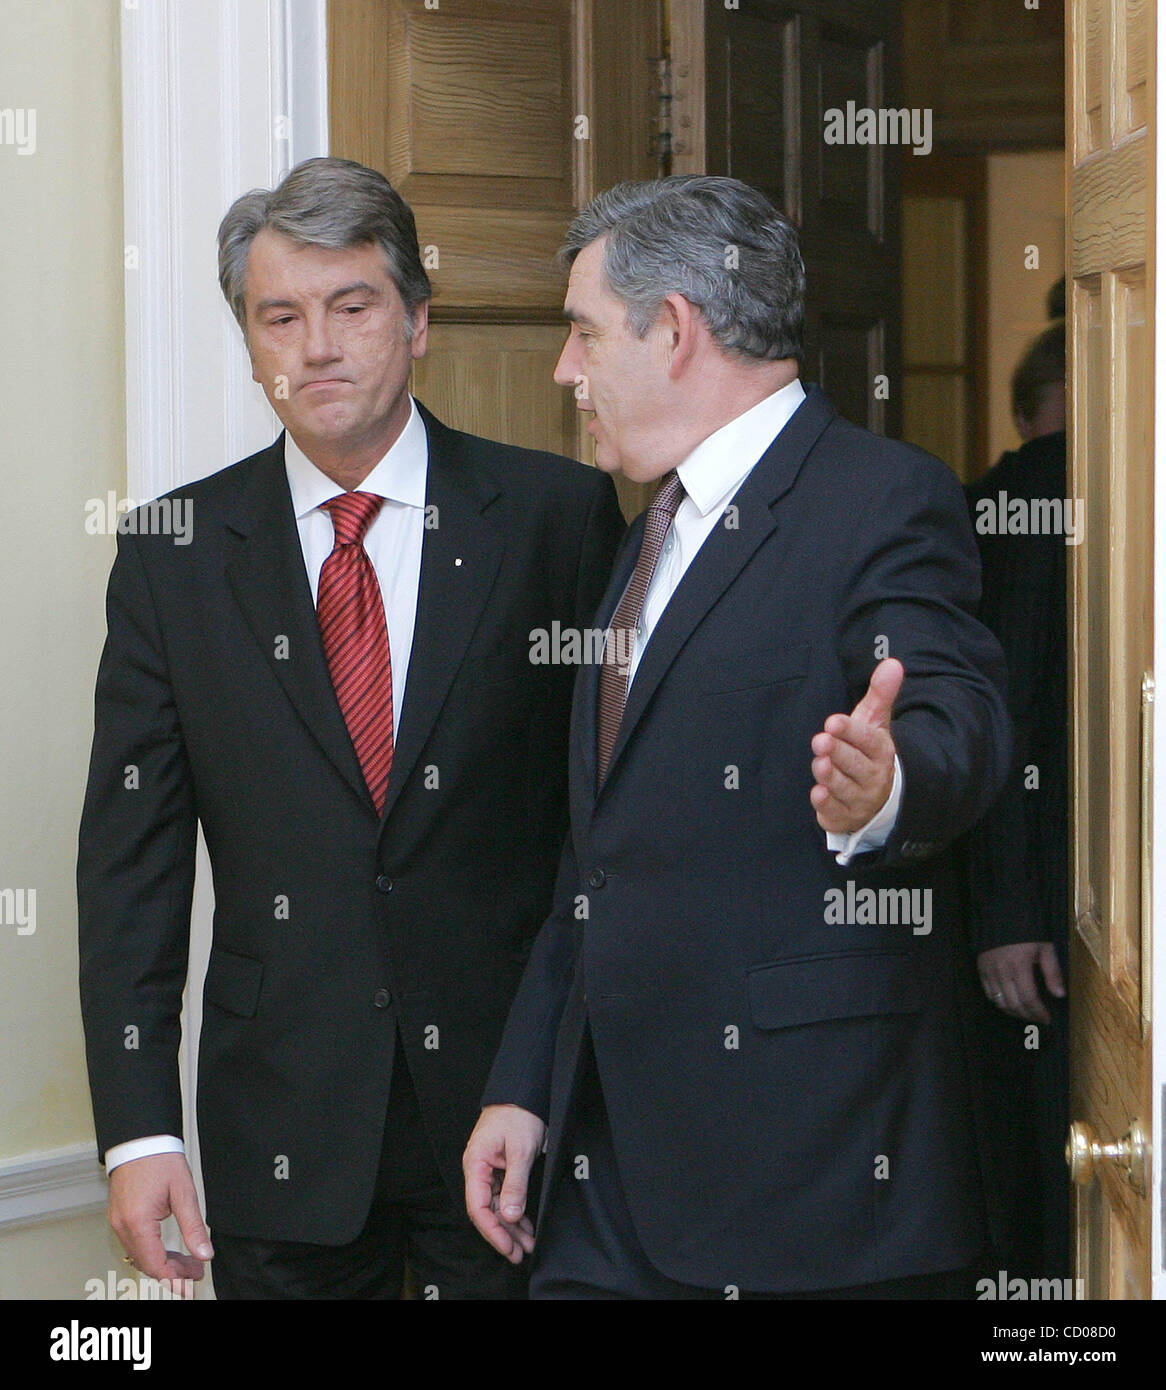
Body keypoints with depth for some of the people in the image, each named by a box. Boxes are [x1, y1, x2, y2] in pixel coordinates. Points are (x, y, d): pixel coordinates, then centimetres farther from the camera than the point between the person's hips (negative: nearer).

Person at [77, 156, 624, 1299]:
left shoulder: (555, 515, 0)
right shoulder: (175, 553, 4)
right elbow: (130, 854, 2)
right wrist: (138, 1129, -5)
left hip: (509, 1083, -1)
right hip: (282, 1137, 1)